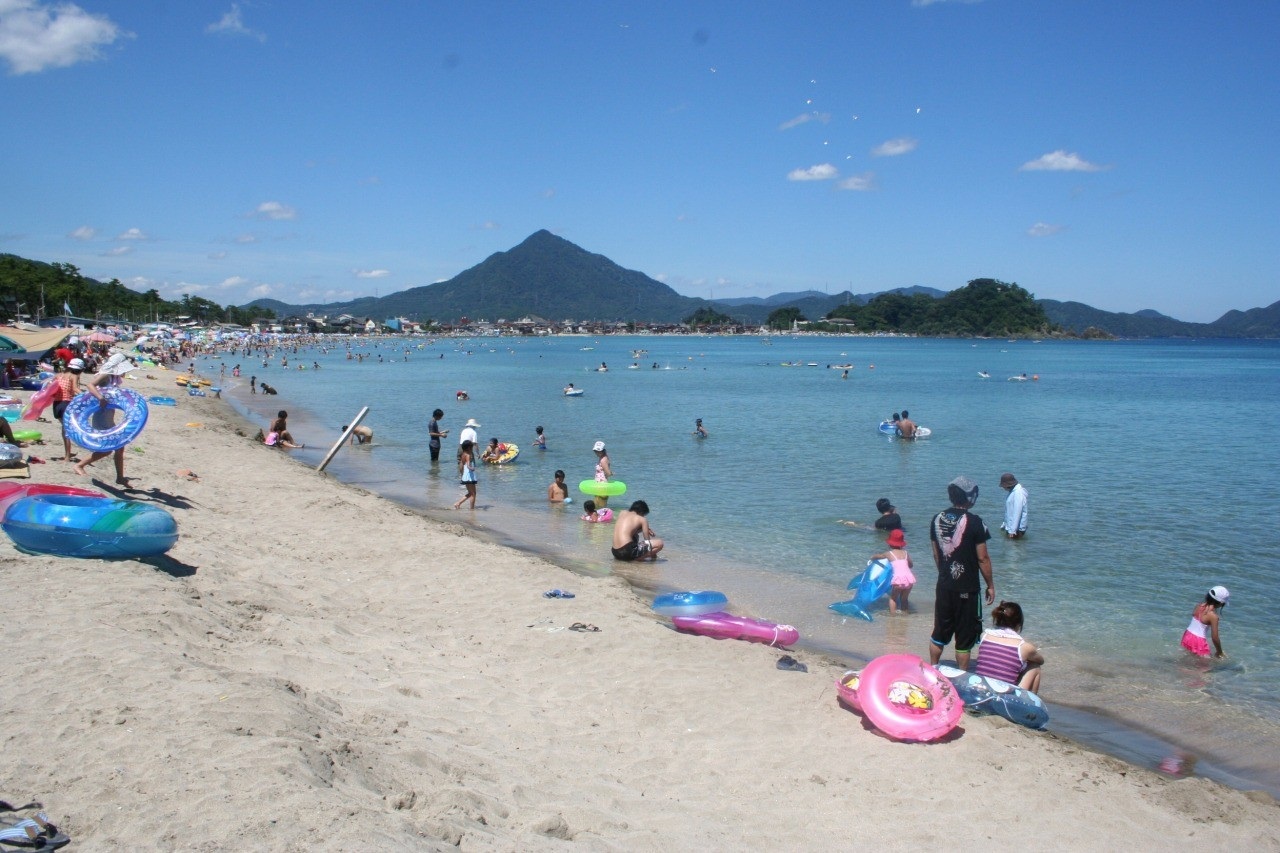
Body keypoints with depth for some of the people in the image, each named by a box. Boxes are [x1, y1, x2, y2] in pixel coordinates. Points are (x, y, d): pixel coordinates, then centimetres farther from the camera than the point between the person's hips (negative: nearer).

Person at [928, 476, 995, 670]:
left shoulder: (937, 519, 2)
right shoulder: (974, 523, -15)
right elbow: (983, 558, -11)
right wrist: (990, 585, 0)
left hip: (944, 586, 5)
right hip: (967, 589, -5)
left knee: (939, 632, 17)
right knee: (964, 637, 6)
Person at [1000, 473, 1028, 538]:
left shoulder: (1018, 492, -20)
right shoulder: (1013, 491, 11)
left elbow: (1017, 513, -23)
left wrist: (1012, 530, -24)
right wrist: (1004, 524, 22)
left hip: (1017, 529, -10)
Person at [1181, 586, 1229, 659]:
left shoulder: (1199, 605, 0)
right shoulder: (1213, 616, -19)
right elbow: (1215, 638, -14)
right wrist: (1220, 652, 3)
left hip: (1187, 636, 8)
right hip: (1198, 642, -8)